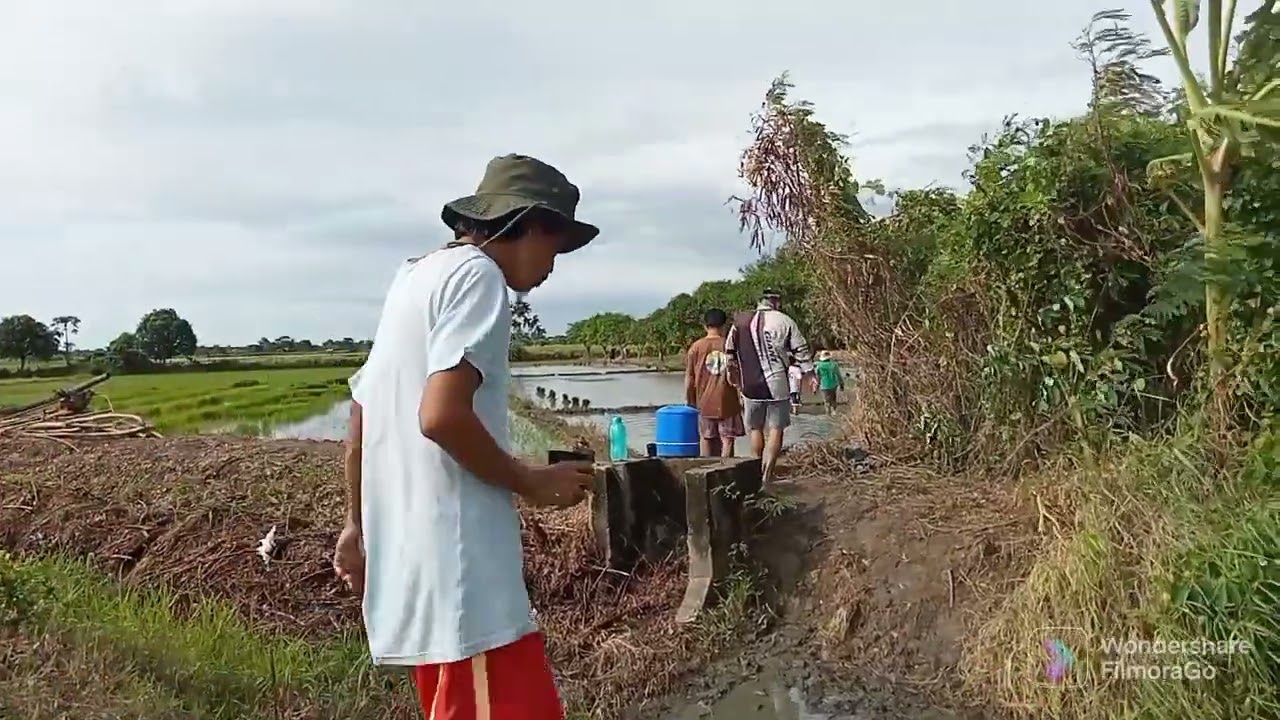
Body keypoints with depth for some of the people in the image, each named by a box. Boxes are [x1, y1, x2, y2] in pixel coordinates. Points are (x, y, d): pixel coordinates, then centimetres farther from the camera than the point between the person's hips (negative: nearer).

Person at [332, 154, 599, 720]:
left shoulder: (414, 279, 20)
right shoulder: (476, 275, -9)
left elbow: (360, 417, 22)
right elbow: (442, 415, -22)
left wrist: (358, 526, 28)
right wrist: (533, 483, -9)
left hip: (405, 557, 10)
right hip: (457, 566, -10)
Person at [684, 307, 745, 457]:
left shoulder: (696, 347, -2)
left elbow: (689, 377, 0)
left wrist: (688, 400, 11)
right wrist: (743, 399, 5)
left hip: (705, 402, 2)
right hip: (728, 402, -2)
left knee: (706, 438, 12)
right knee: (728, 439, 1)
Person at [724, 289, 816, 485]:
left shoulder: (740, 322, 6)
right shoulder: (785, 321, 0)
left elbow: (729, 353, 10)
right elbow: (801, 350, 1)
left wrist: (736, 376, 22)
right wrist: (808, 373, 9)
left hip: (750, 386, 2)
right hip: (777, 384, -2)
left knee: (755, 428, 15)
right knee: (776, 428, 3)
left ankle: (758, 470, 18)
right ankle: (767, 473, -5)